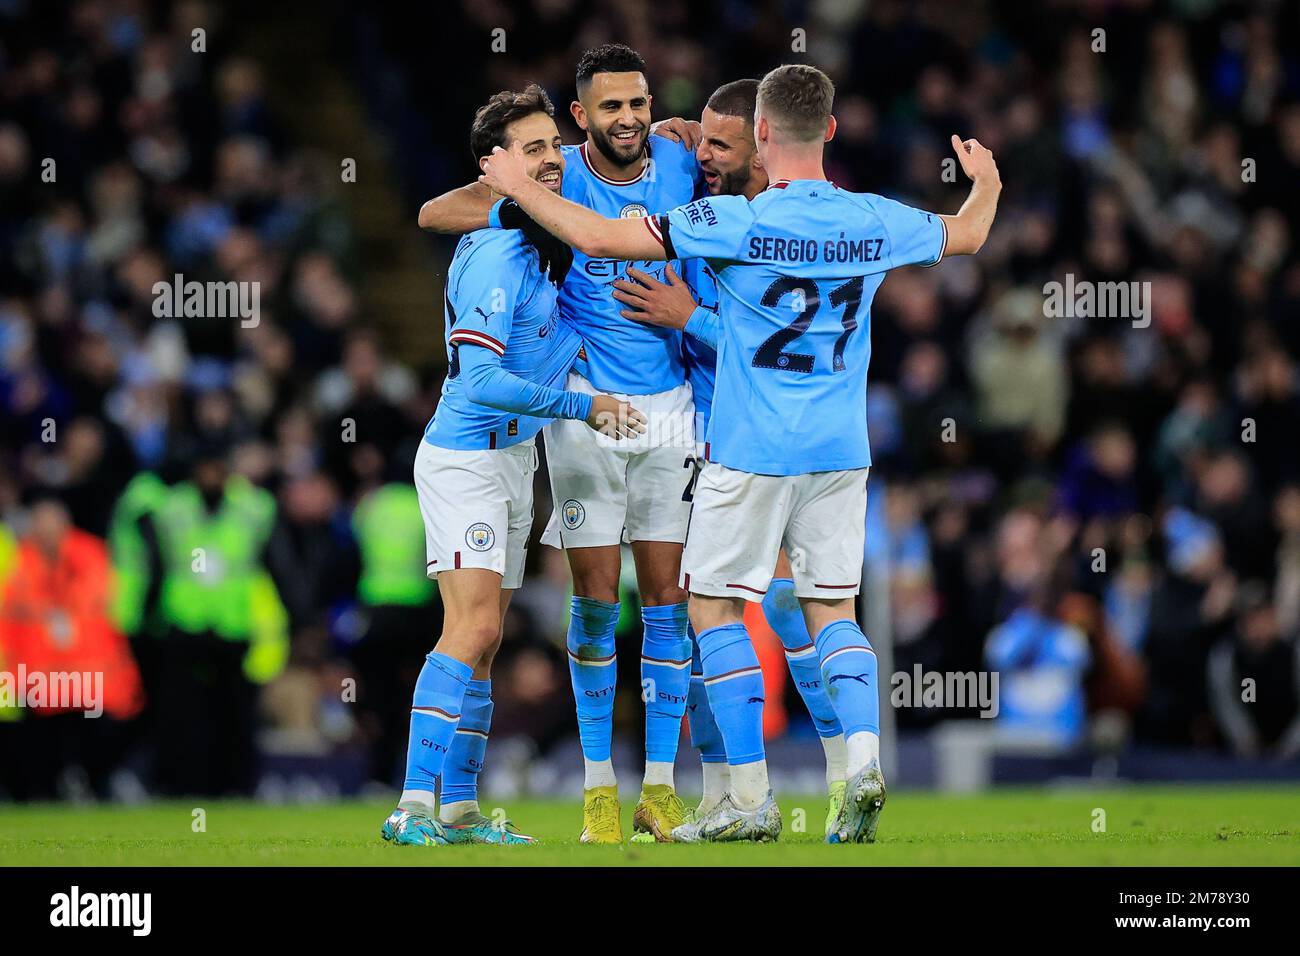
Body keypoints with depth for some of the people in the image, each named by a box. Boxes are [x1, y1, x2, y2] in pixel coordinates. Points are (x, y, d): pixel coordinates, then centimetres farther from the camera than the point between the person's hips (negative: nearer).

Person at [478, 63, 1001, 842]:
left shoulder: (735, 223, -14)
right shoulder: (876, 222, 0)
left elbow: (596, 236, -14)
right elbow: (968, 235, 21)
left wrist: (519, 186, 1)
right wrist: (986, 183, 43)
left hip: (751, 454, -5)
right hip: (841, 451, 5)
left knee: (715, 608, 6)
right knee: (833, 612, 12)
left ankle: (752, 799, 2)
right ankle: (863, 759, -10)